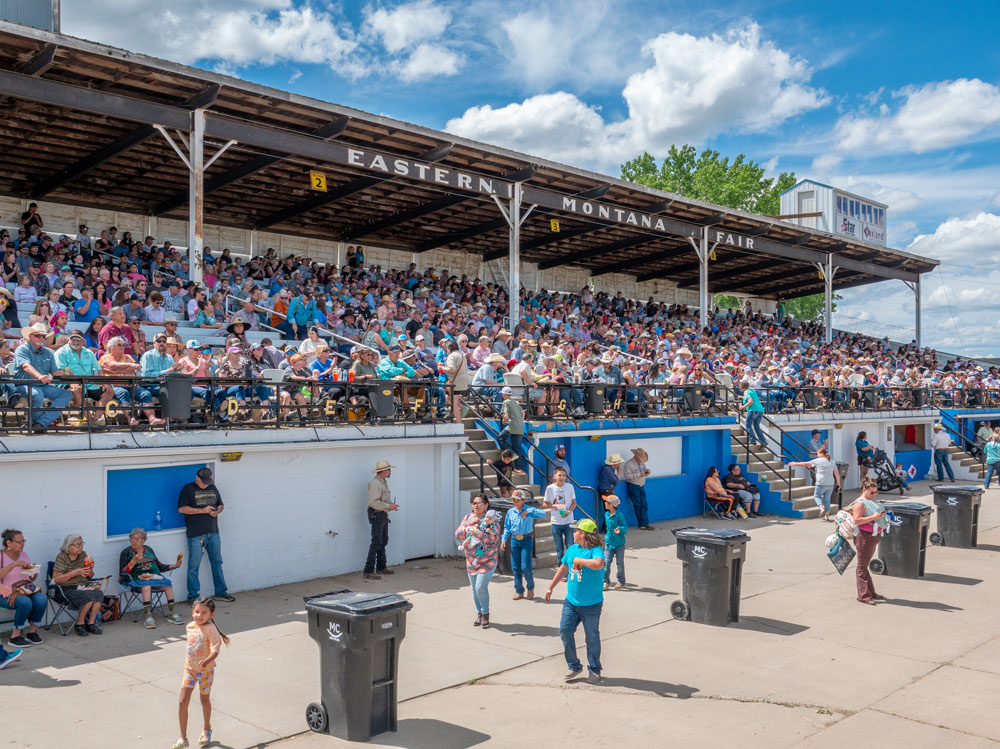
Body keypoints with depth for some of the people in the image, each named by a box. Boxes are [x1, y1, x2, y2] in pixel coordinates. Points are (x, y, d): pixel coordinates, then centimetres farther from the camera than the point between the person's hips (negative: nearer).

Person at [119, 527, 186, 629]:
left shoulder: (148, 550, 21)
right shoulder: (126, 552, 8)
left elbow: (159, 566, 24)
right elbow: (122, 573, -3)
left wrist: (174, 565, 11)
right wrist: (134, 560, -13)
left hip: (154, 575, 4)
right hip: (138, 578, -4)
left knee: (168, 584, -26)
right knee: (146, 585, -38)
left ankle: (171, 614, -21)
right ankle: (148, 617, -41)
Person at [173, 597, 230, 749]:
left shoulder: (210, 629, -19)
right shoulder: (189, 627, 0)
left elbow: (215, 650, -27)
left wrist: (207, 661, -45)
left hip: (206, 669, -4)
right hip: (189, 669, 4)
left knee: (205, 699, 14)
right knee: (183, 702, -5)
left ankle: (207, 729, 39)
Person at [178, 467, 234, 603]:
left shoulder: (213, 488, 14)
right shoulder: (188, 489, -2)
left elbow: (221, 505, 22)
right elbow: (181, 508, -10)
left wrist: (217, 511, -2)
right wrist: (202, 510, -16)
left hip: (213, 532, 5)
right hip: (195, 534, -5)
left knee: (217, 562, 10)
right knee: (194, 565, -2)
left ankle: (220, 592, 18)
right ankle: (193, 596, 8)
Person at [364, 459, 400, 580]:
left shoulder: (384, 482, 13)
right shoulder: (375, 483, -19)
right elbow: (373, 502, -26)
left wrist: (391, 505, 11)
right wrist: (388, 506, -21)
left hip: (383, 515, 10)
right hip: (376, 515, -10)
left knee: (383, 541, 16)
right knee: (376, 542, -12)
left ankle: (381, 567, 27)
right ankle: (368, 571, -12)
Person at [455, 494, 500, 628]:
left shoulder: (492, 519, -8)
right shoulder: (468, 518, 7)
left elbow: (493, 539, -19)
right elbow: (458, 535, -1)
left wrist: (476, 532, -26)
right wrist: (469, 524, -15)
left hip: (487, 560, -5)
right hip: (471, 560, 5)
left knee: (481, 587, -14)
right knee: (475, 589, 9)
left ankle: (486, 614, 6)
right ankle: (479, 614, 26)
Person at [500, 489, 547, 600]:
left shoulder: (529, 511, -5)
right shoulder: (510, 512, 7)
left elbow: (543, 514, -20)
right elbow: (507, 527, 14)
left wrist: (528, 511, -27)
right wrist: (503, 540, 3)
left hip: (526, 540, -4)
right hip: (515, 540, 4)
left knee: (525, 566, -8)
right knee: (515, 567, 5)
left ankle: (530, 588, 15)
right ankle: (519, 591, 17)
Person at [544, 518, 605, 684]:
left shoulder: (595, 550, -17)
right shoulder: (572, 549, 6)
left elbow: (599, 564, -40)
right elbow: (563, 569, 19)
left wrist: (579, 560, -26)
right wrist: (550, 587, 22)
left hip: (591, 605, -6)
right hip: (571, 601, 6)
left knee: (592, 638, 7)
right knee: (565, 631, 3)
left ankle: (594, 670, 24)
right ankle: (574, 666, 19)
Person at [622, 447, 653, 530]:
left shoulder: (641, 463, 11)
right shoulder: (628, 463, -14)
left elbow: (644, 473, 19)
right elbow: (627, 475, -22)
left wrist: (647, 471, -6)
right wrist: (639, 474, -23)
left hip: (641, 486, 7)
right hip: (632, 486, -7)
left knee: (644, 505, 1)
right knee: (637, 505, 1)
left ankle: (644, 524, 1)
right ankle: (643, 524, 10)